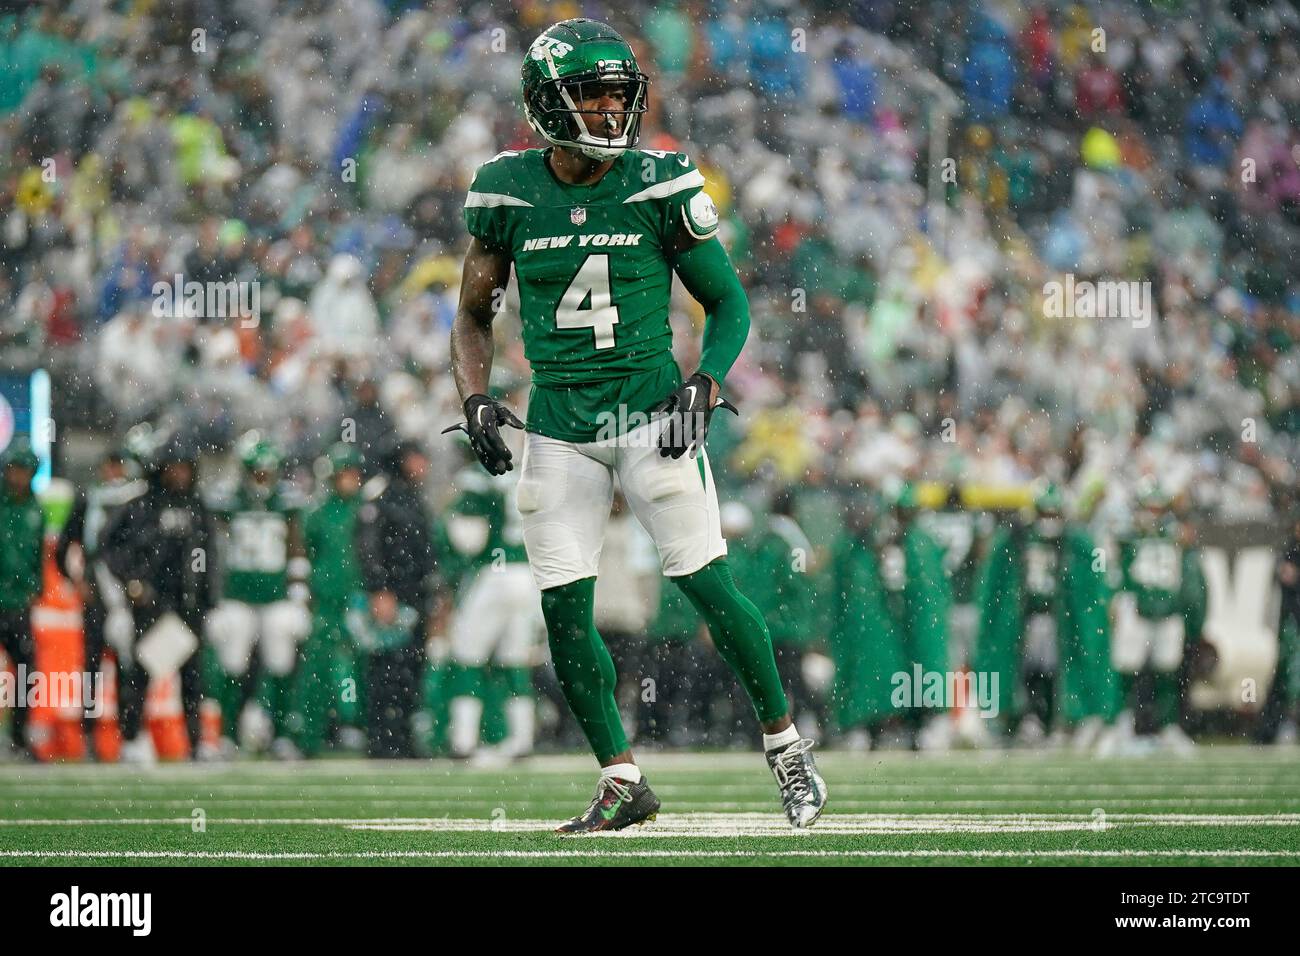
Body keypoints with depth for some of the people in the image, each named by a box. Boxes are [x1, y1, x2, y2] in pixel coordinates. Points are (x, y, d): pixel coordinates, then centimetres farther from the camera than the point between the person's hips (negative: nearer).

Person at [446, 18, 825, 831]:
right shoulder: (510, 193, 0)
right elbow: (474, 314, 11)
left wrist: (703, 387, -13)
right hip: (558, 423, 2)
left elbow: (730, 303, 2)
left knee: (709, 585, -9)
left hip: (651, 415, -2)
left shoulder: (659, 188, -6)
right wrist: (477, 401, -4)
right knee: (565, 612, -1)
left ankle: (785, 743, 9)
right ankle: (623, 784, 11)